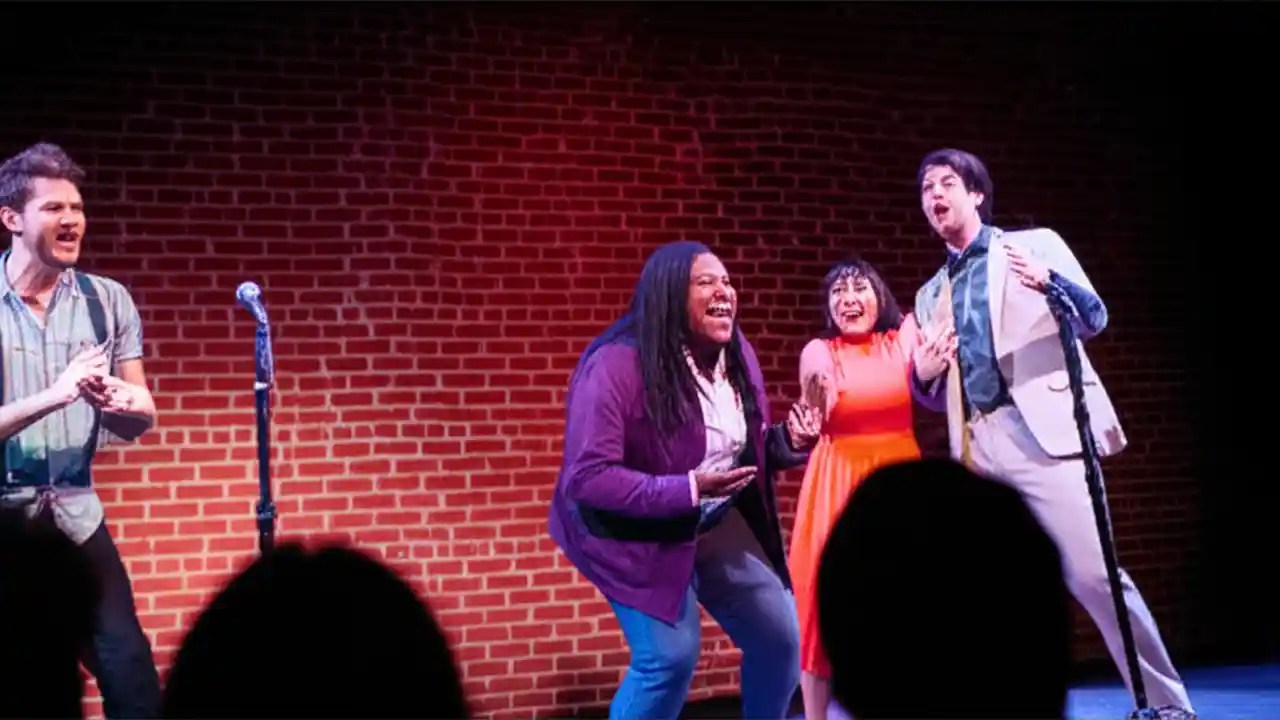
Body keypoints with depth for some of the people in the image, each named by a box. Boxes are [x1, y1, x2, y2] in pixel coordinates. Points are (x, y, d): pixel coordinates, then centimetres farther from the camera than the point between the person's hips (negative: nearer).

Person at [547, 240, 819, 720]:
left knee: (780, 637, 6)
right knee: (670, 656, -17)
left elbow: (749, 449, 11)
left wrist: (791, 441, -13)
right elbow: (586, 477, -28)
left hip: (719, 524, 7)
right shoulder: (616, 365, -24)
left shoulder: (737, 356, -1)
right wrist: (687, 489, -36)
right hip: (638, 533, -7)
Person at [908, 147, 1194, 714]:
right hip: (978, 450, 5)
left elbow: (1094, 318, -1)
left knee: (1093, 575, -12)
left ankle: (1167, 704, -1)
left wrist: (1050, 283, -21)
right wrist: (922, 374, 0)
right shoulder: (930, 295, 21)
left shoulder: (1035, 244, 10)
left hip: (1045, 431, -5)